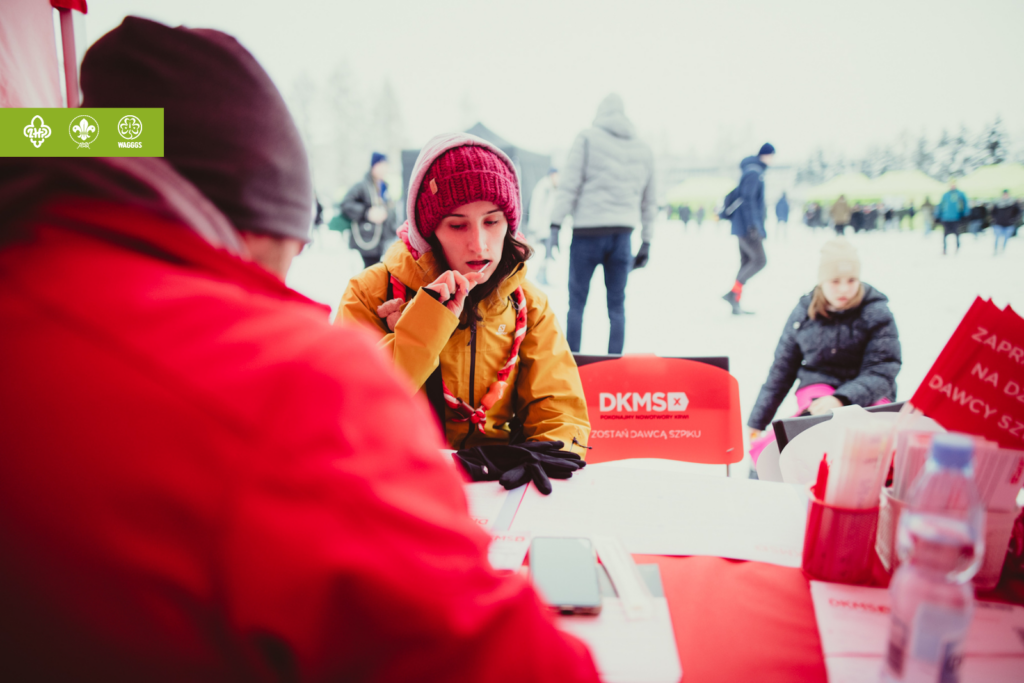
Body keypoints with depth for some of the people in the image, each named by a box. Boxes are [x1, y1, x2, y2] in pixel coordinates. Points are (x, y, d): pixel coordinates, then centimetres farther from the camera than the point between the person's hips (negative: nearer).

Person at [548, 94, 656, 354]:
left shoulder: (587, 138, 3)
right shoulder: (644, 149, 16)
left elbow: (569, 186, -6)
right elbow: (649, 201, 18)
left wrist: (556, 225, -5)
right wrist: (646, 243, 22)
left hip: (587, 232, -3)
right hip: (622, 234, 4)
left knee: (576, 304, 3)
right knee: (617, 305, 9)